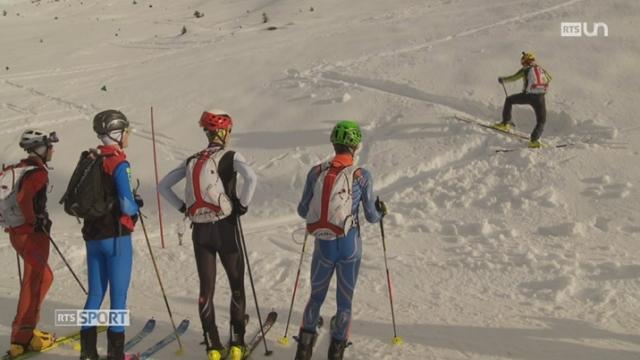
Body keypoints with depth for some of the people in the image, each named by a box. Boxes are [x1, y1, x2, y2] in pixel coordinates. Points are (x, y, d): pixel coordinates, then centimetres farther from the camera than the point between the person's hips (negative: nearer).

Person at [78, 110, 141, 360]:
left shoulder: (89, 161, 7)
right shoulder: (118, 164, -15)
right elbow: (127, 206, -20)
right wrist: (136, 206, 2)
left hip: (92, 236, 7)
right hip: (116, 237, -7)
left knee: (95, 294, 15)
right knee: (118, 296, 3)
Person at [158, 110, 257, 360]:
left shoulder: (192, 161, 9)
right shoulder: (230, 157, -6)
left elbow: (163, 186, 12)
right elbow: (251, 178, -25)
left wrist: (183, 208, 13)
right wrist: (243, 205, -12)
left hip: (200, 231, 4)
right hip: (225, 228, -4)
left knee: (206, 288, 10)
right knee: (237, 286, 10)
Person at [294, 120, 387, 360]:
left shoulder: (316, 172, -5)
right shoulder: (361, 176, -11)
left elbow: (303, 211, 1)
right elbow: (371, 217, -5)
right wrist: (381, 212, 18)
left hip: (323, 245, 2)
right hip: (349, 246, -2)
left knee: (316, 296, 21)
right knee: (344, 301, 15)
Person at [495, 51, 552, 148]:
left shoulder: (525, 70, 7)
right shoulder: (541, 69, 19)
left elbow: (513, 78, 7)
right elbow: (549, 78, 37)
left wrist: (502, 79, 24)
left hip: (527, 96, -2)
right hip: (540, 97, 2)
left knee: (509, 100, 24)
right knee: (541, 121, 14)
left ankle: (505, 123, 20)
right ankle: (534, 140, -8)